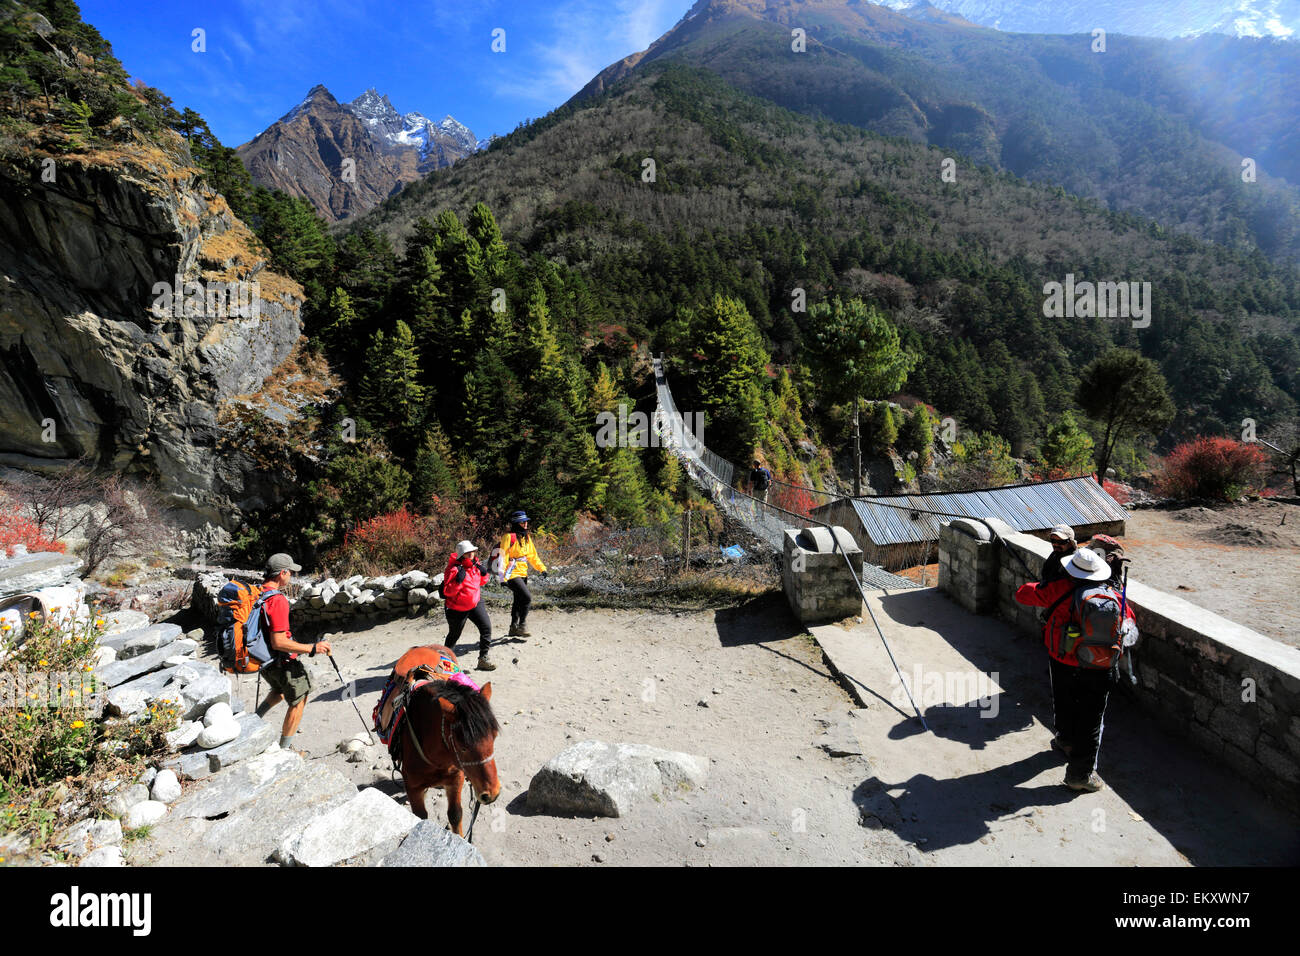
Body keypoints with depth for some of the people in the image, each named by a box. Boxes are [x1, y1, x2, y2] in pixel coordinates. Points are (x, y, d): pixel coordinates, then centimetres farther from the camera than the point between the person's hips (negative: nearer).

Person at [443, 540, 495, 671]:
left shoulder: (475, 564, 0)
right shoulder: (454, 569, -21)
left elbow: (481, 582, 15)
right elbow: (447, 591, -23)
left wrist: (484, 573, -6)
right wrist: (458, 580, -36)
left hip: (475, 603, 5)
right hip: (457, 608, -5)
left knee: (486, 627, -10)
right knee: (454, 635, 14)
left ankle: (483, 659, 0)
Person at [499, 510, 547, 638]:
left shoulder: (526, 537, 13)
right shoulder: (509, 536, -13)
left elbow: (532, 555, 21)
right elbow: (503, 557, -15)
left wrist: (541, 568, 13)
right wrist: (503, 577, -20)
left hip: (523, 574, 8)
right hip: (512, 575, -8)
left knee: (519, 601, 15)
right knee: (527, 598, -16)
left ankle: (514, 628, 28)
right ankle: (522, 626, -4)